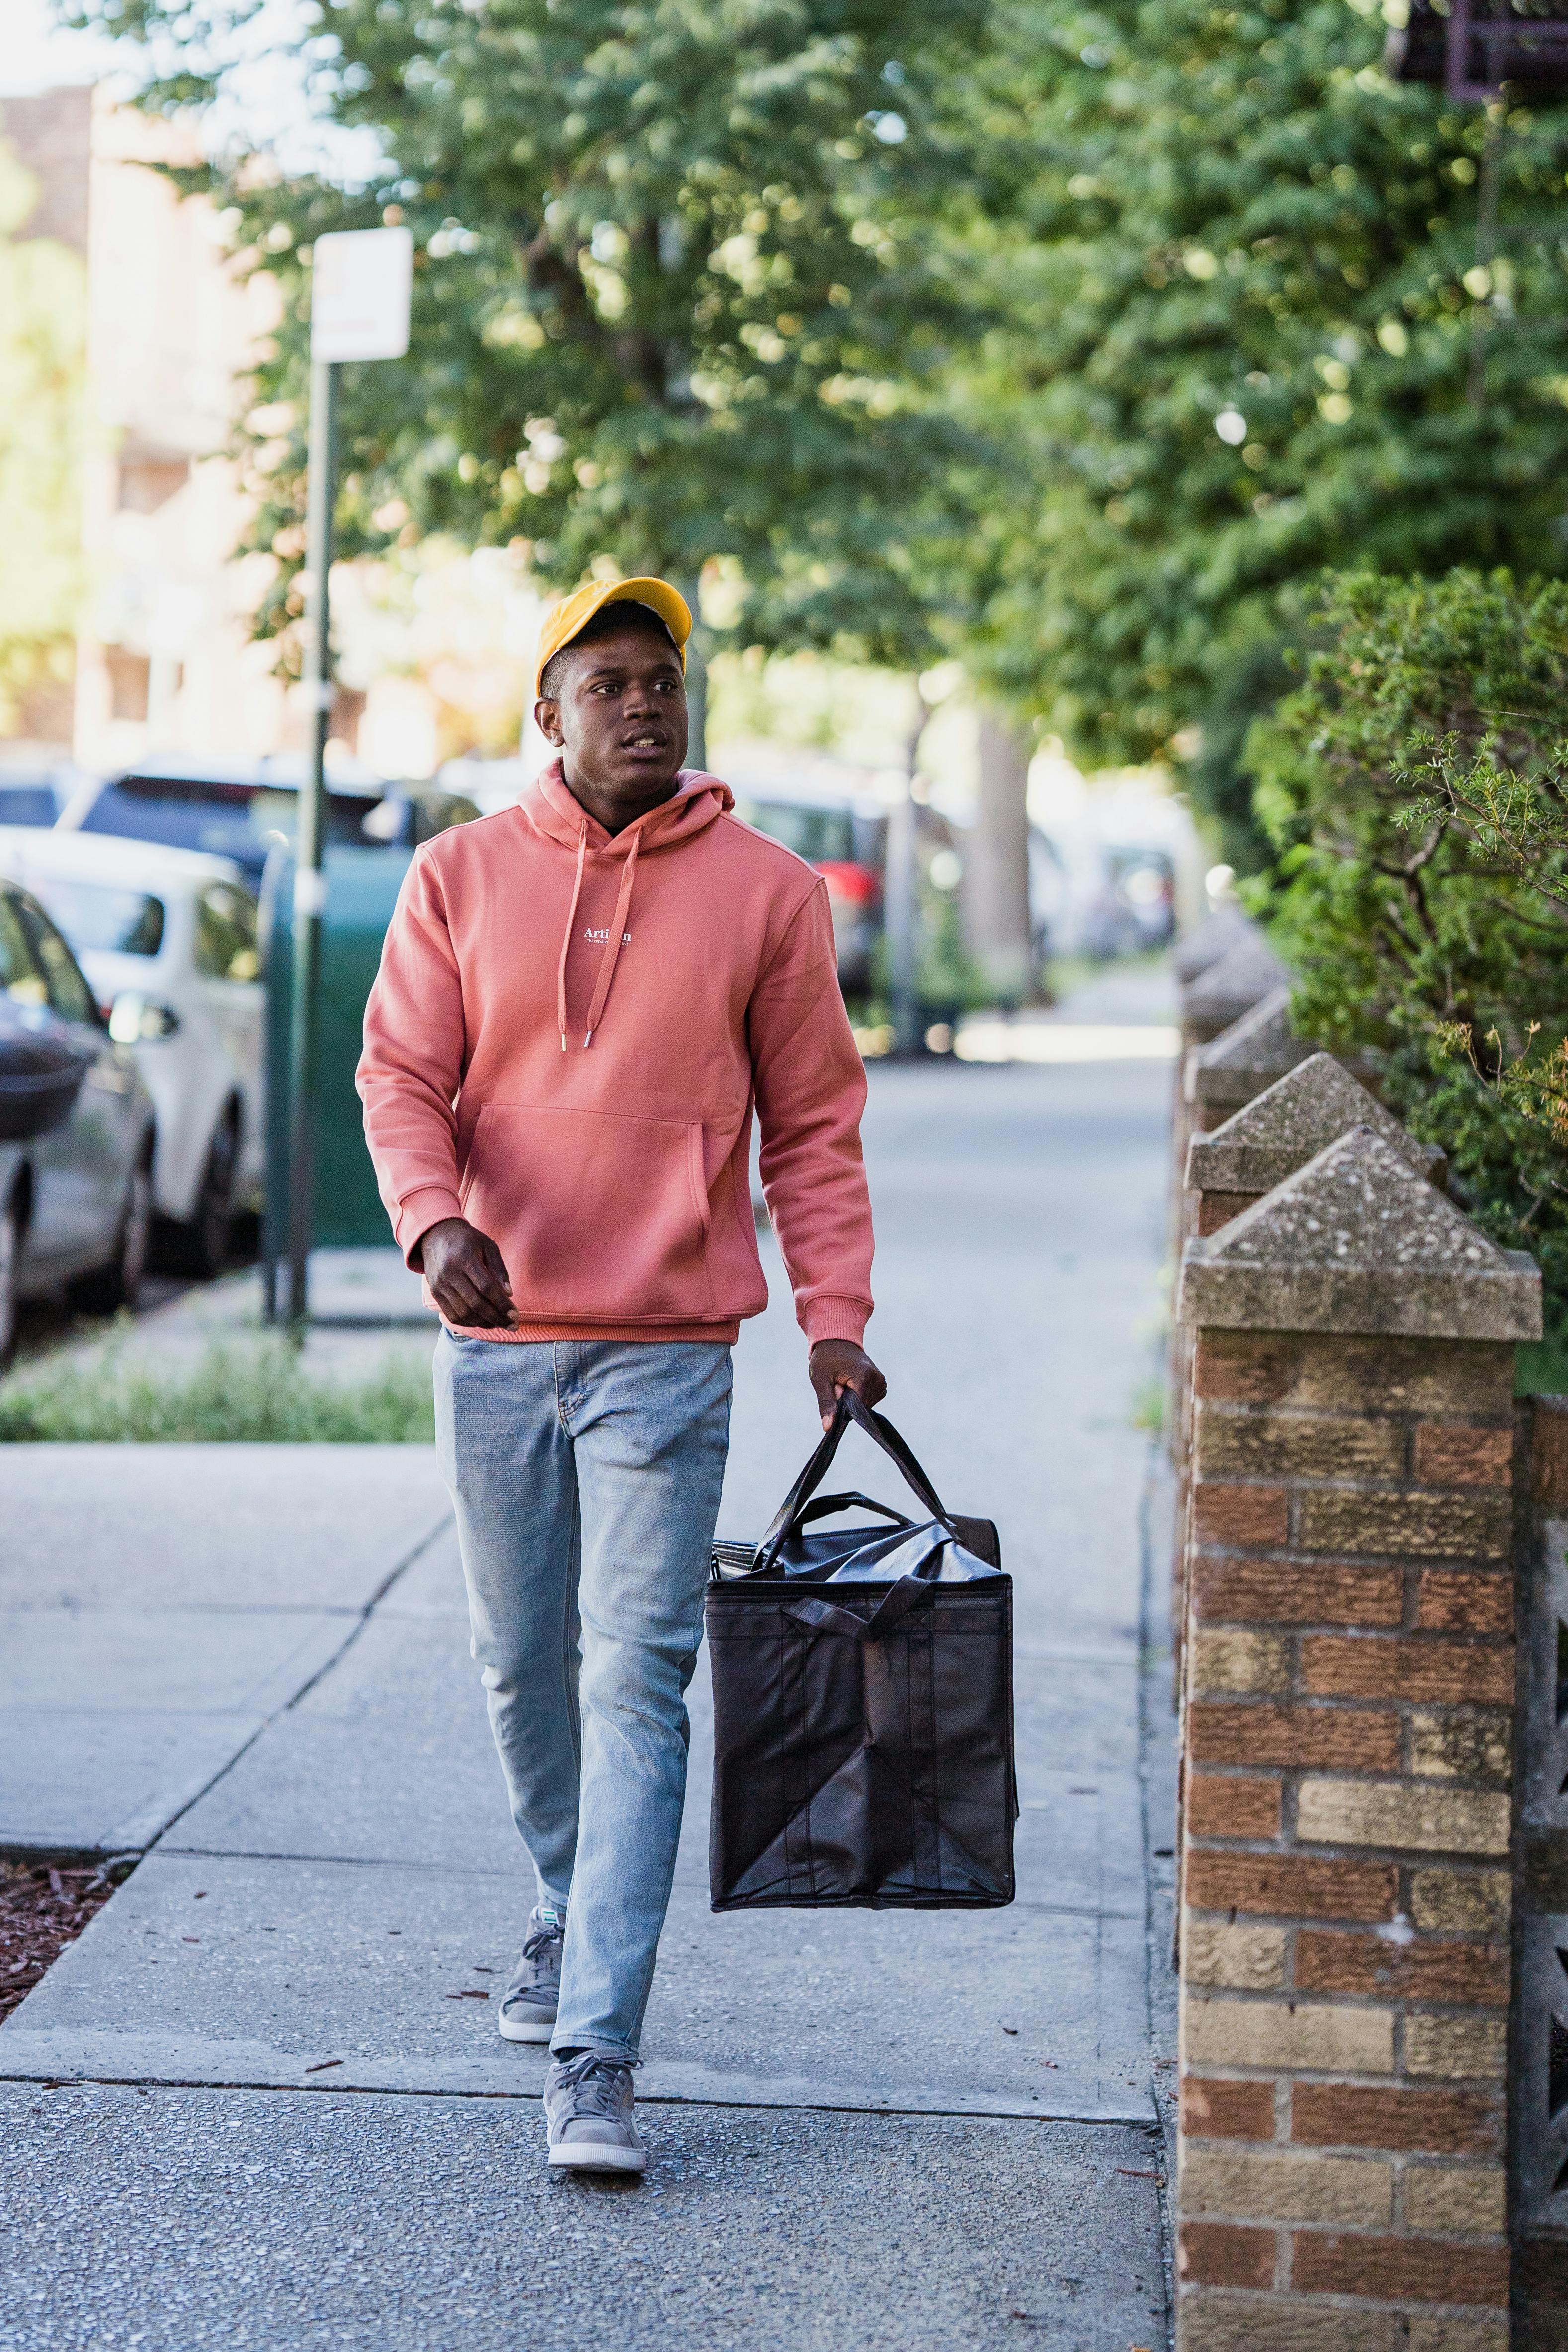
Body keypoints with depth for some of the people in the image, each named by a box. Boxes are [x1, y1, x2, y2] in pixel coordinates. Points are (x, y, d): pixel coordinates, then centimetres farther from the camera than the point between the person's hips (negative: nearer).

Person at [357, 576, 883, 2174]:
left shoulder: (764, 891, 1)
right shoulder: (462, 876, 5)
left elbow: (813, 1124, 4)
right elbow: (402, 1073, 2)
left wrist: (834, 1316, -4)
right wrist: (431, 1216, -18)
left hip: (668, 1350, -2)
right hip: (495, 1340, 3)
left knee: (635, 1677, -10)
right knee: (522, 1665, 14)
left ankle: (594, 2054, -10)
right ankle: (572, 1907, 39)